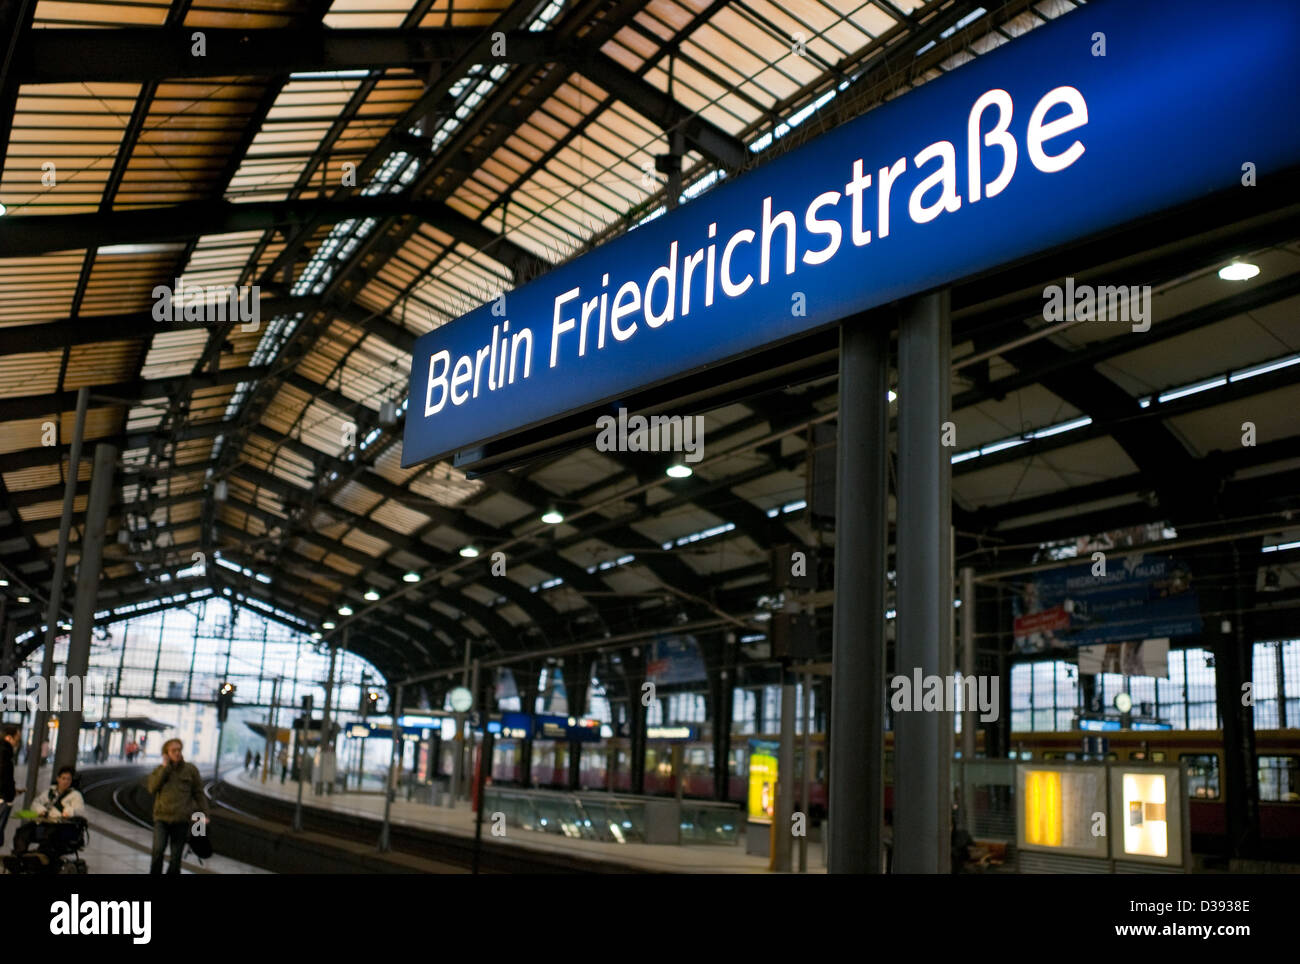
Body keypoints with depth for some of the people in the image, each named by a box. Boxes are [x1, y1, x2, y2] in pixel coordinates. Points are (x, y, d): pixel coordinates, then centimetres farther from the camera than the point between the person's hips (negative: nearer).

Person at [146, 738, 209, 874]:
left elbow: (199, 793, 7)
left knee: (176, 857, 3)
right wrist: (164, 767, -9)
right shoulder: (159, 770, 9)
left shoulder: (191, 770, 5)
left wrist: (204, 814, 0)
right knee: (158, 850, -18)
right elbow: (152, 788, -8)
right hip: (162, 818, 0)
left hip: (181, 820, 0)